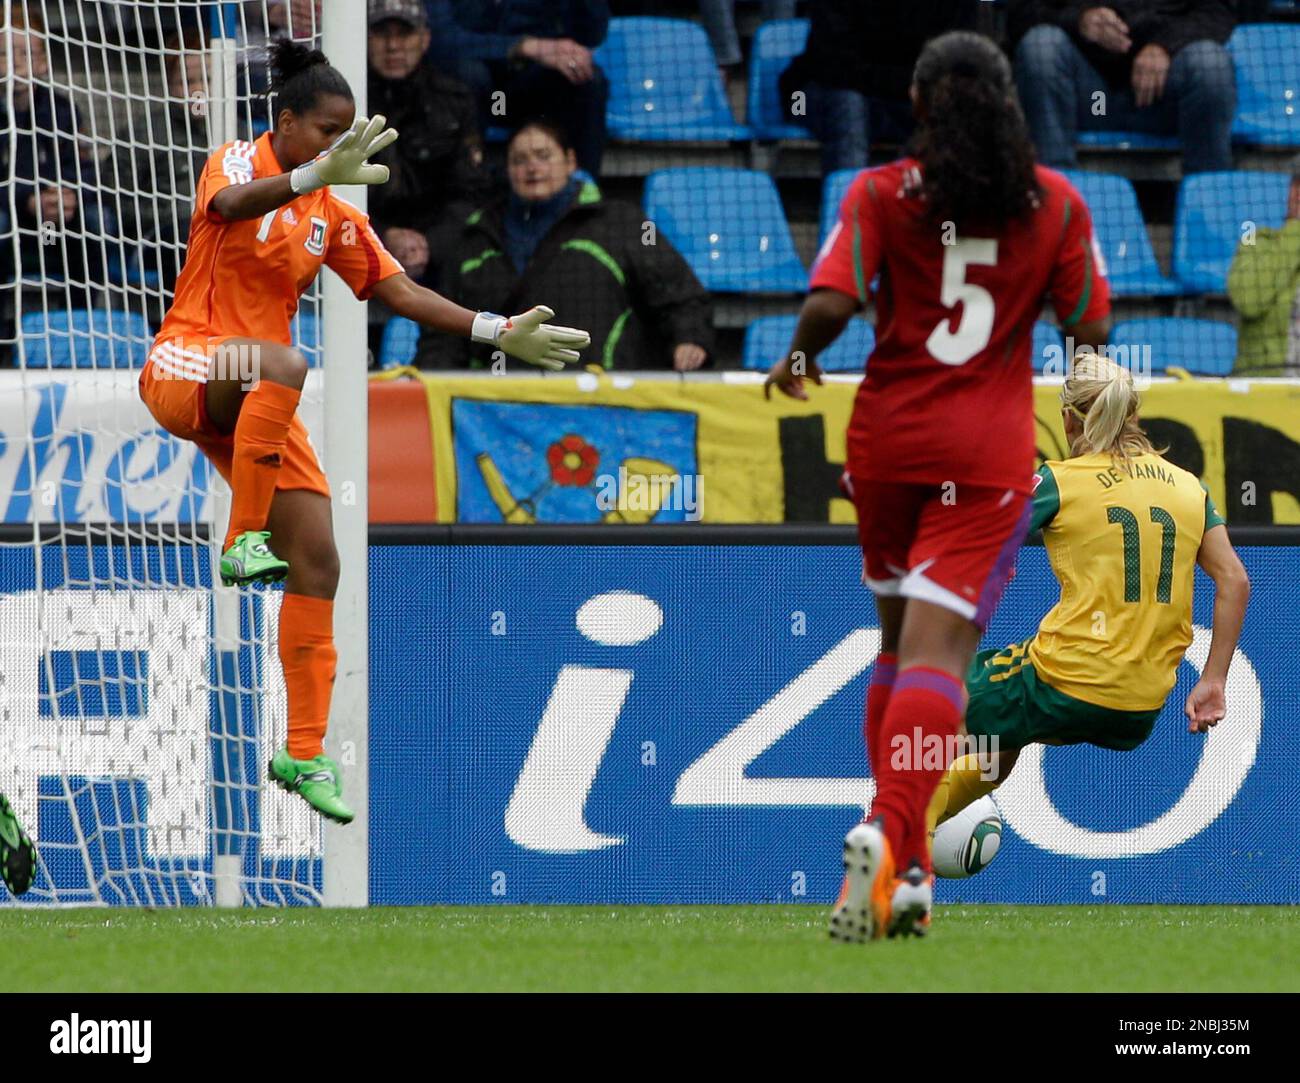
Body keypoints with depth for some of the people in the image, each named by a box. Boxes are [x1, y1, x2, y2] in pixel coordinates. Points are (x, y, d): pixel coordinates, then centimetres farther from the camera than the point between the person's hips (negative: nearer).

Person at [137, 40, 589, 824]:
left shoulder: (334, 215, 12)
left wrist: (498, 332, 0)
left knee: (319, 564, -1)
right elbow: (229, 203, -32)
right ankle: (243, 540, -34)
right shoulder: (239, 163, -7)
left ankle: (305, 754, 4)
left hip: (256, 406, 7)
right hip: (186, 369, -7)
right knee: (281, 365, -41)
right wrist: (314, 174, -50)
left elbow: (400, 292, 11)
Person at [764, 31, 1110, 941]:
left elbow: (830, 302, -12)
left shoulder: (880, 194, -2)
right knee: (939, 645, -8)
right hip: (991, 448, -1)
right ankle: (891, 834, -31)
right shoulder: (1055, 202, 1)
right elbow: (1090, 328, 3)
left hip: (888, 436, 1)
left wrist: (801, 360, 8)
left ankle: (904, 865, 20)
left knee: (900, 632, 18)